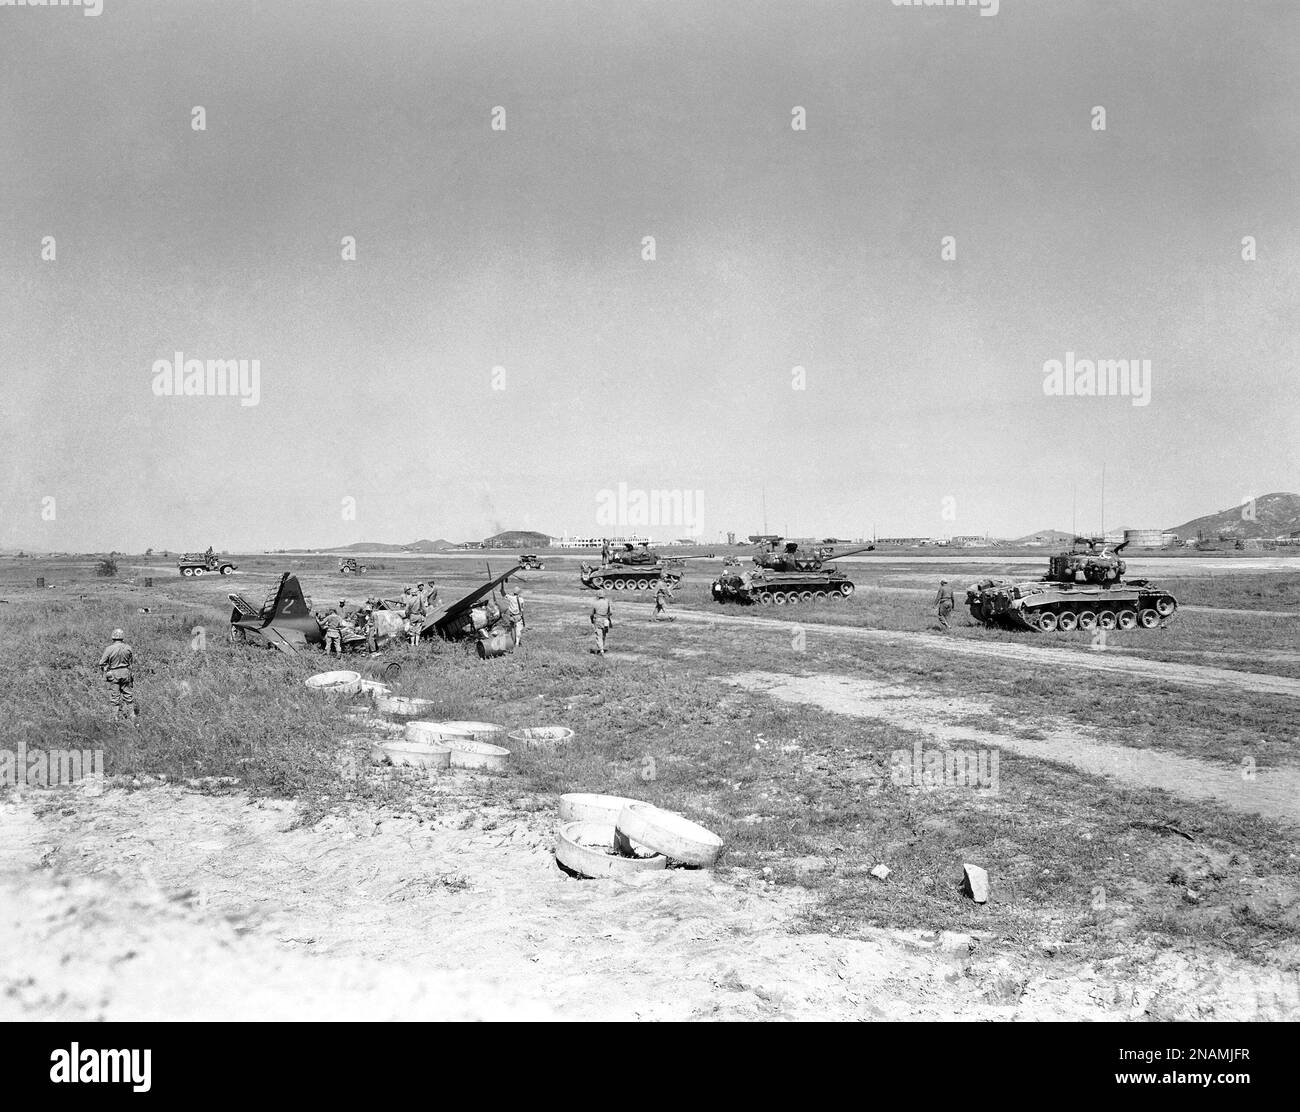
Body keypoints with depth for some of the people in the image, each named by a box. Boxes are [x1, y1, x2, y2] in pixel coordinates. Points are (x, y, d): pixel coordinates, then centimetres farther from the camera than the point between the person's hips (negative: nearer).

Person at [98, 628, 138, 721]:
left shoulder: (109, 649, -12)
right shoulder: (127, 648, -5)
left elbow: (102, 663, -8)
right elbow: (132, 660, 9)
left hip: (113, 674, -2)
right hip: (125, 672, 2)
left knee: (115, 696, 6)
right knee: (128, 694, 13)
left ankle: (116, 716, 10)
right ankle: (131, 715, 17)